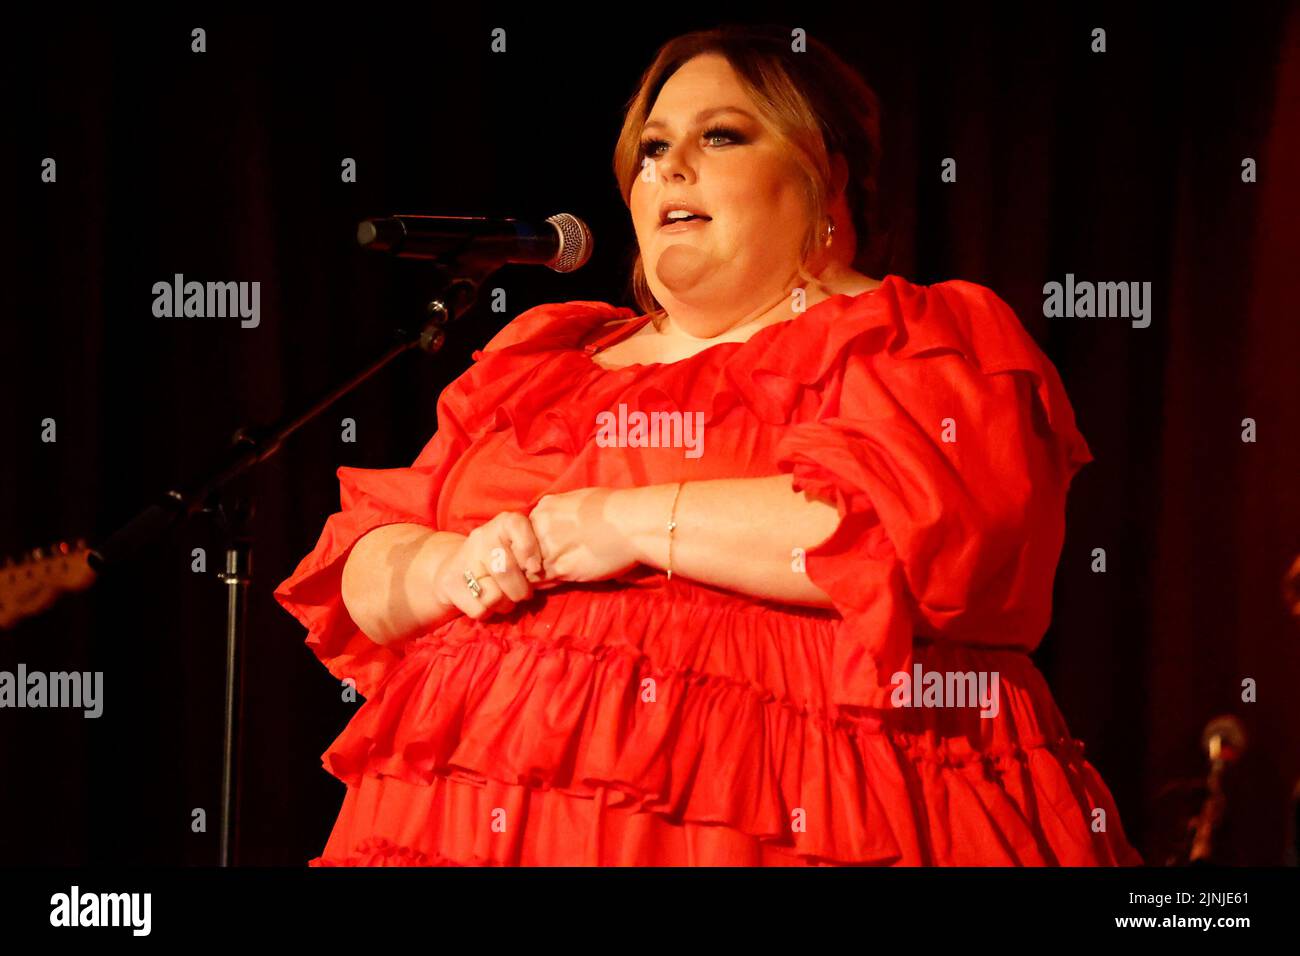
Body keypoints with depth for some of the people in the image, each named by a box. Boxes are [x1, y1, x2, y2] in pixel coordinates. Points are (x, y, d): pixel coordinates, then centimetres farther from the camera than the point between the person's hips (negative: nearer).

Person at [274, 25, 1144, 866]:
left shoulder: (920, 342, 4)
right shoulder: (536, 362, 22)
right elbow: (355, 573, 20)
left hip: (789, 826, -5)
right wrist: (446, 569, -4)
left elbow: (937, 524, -16)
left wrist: (631, 523, -12)